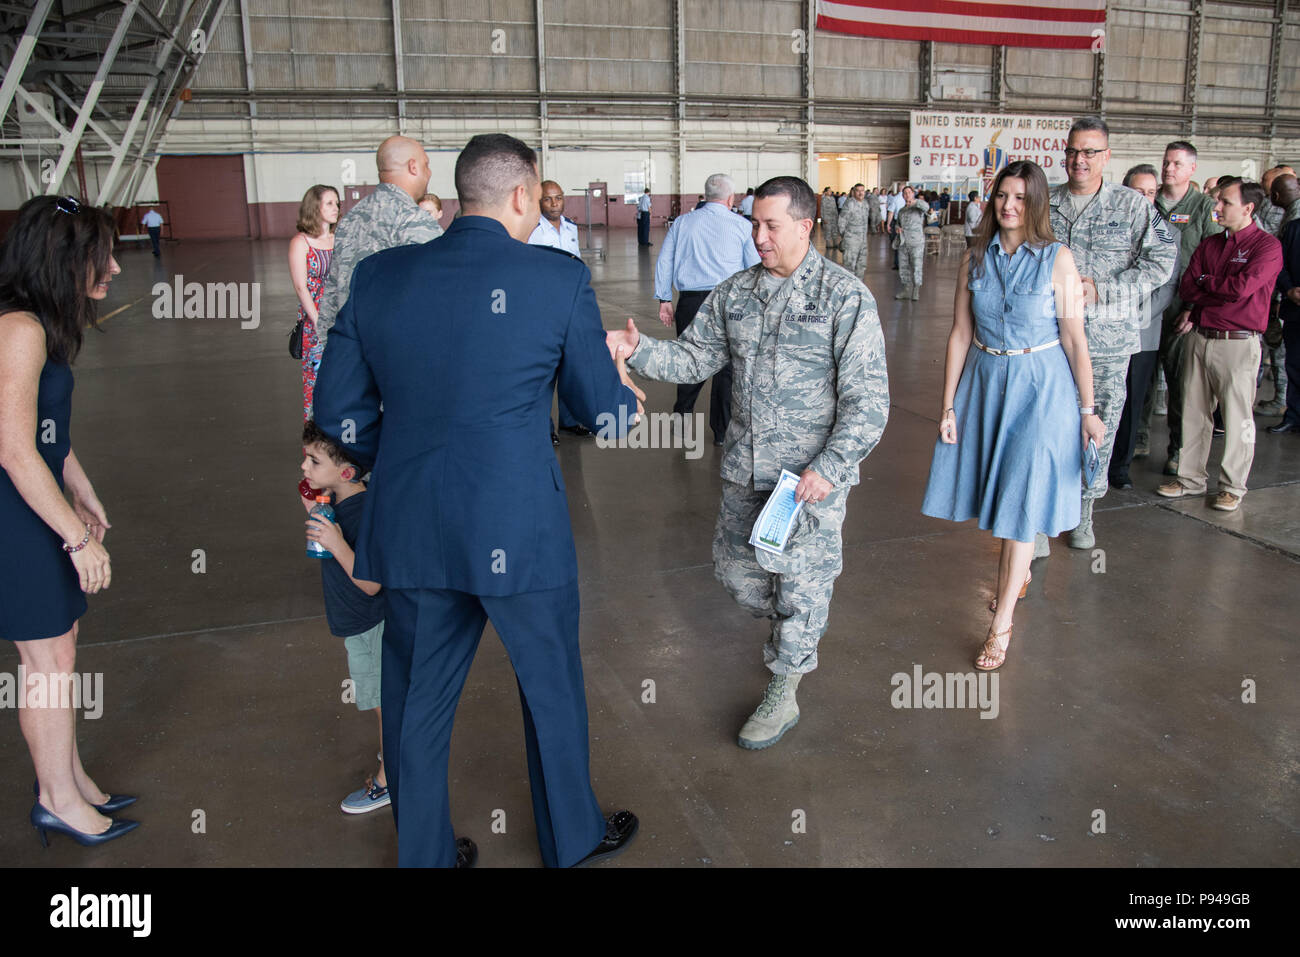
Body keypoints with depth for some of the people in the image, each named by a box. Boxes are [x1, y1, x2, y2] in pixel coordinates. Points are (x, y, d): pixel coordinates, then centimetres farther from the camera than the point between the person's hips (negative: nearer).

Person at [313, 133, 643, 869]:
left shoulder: (379, 275, 2)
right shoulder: (559, 279, -9)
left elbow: (338, 409, 5)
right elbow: (603, 408, -1)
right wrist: (629, 400, 22)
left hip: (409, 530, 4)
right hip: (518, 529, -3)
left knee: (418, 699, 18)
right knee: (553, 688, 18)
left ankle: (423, 852, 37)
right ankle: (572, 837, 39)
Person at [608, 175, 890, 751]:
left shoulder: (845, 296, -11)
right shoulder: (735, 293, 5)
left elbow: (868, 398, -13)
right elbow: (694, 358, 7)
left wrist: (830, 466, -21)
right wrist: (638, 349, -11)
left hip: (814, 471, -5)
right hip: (745, 466, 6)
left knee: (801, 580, 4)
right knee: (734, 568, 15)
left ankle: (783, 690, 24)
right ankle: (792, 629, 46)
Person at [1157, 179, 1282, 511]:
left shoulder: (1267, 246, -4)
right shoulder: (1209, 245, 13)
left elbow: (1241, 288, -18)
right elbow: (1186, 288, 5)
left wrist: (1206, 282, -2)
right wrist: (1221, 294, -8)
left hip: (1239, 343, -6)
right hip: (1201, 338, 6)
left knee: (1237, 418, 0)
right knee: (1194, 412, 9)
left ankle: (1233, 487, 11)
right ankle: (1190, 478, 20)